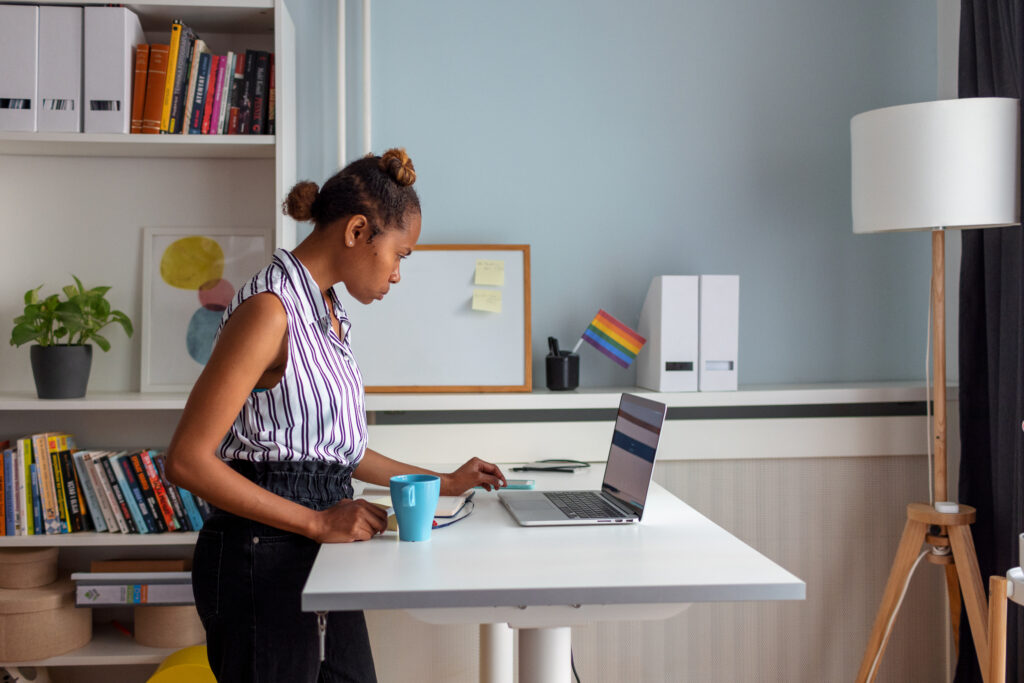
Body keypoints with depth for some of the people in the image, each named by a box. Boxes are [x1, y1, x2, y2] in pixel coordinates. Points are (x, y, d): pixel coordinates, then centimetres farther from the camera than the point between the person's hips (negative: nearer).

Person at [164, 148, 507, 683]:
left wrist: (443, 484, 20)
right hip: (264, 555, -9)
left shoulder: (328, 312, 11)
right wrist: (318, 523, -20)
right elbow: (187, 461, -20)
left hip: (318, 556, 9)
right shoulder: (270, 309, -17)